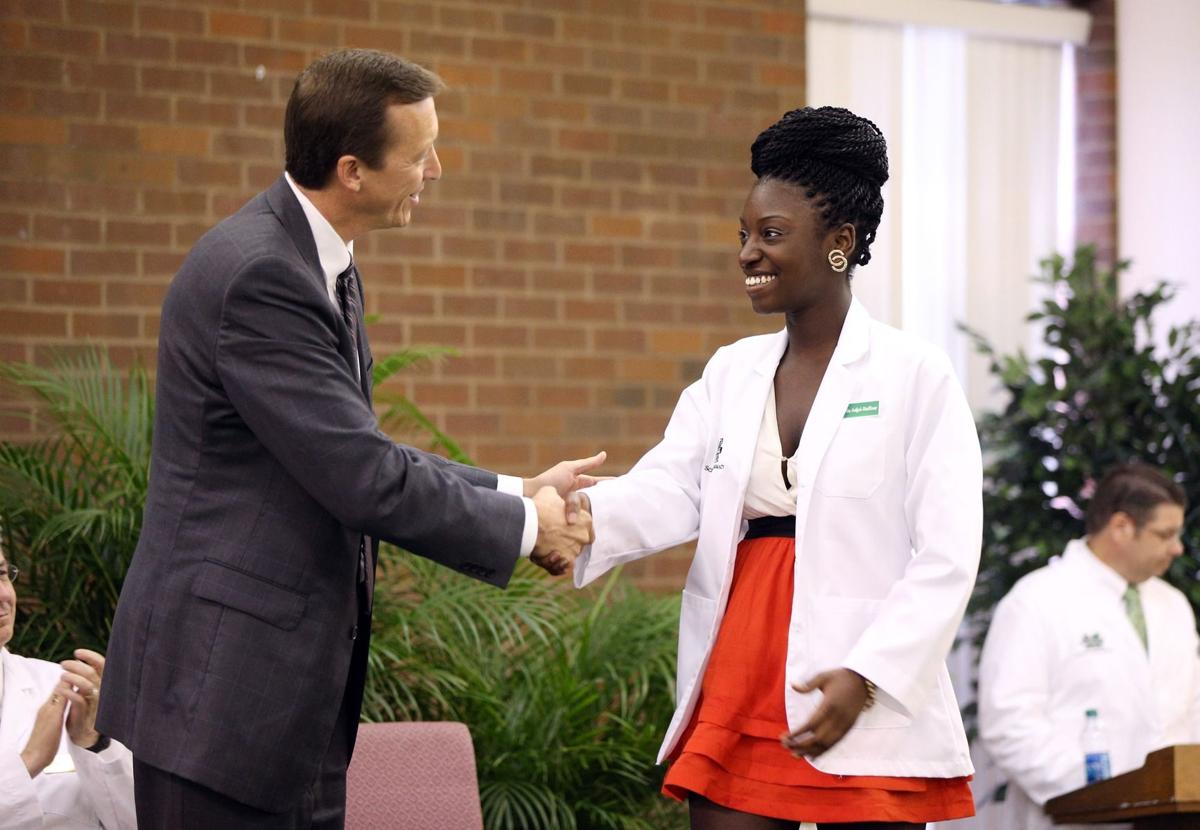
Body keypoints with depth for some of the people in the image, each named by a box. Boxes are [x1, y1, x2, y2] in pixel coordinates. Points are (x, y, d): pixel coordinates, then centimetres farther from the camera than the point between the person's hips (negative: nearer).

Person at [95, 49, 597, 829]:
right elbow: (362, 480, -22)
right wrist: (523, 525, -9)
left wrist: (516, 492, 9)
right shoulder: (255, 273, -20)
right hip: (224, 681, -10)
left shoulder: (322, 265, 11)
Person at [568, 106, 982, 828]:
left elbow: (948, 557, -8)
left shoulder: (915, 376, -2)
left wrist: (867, 676, -17)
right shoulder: (732, 372, 14)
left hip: (867, 710, -4)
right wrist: (583, 515, -23)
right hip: (737, 689, 5)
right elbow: (670, 491, -2)